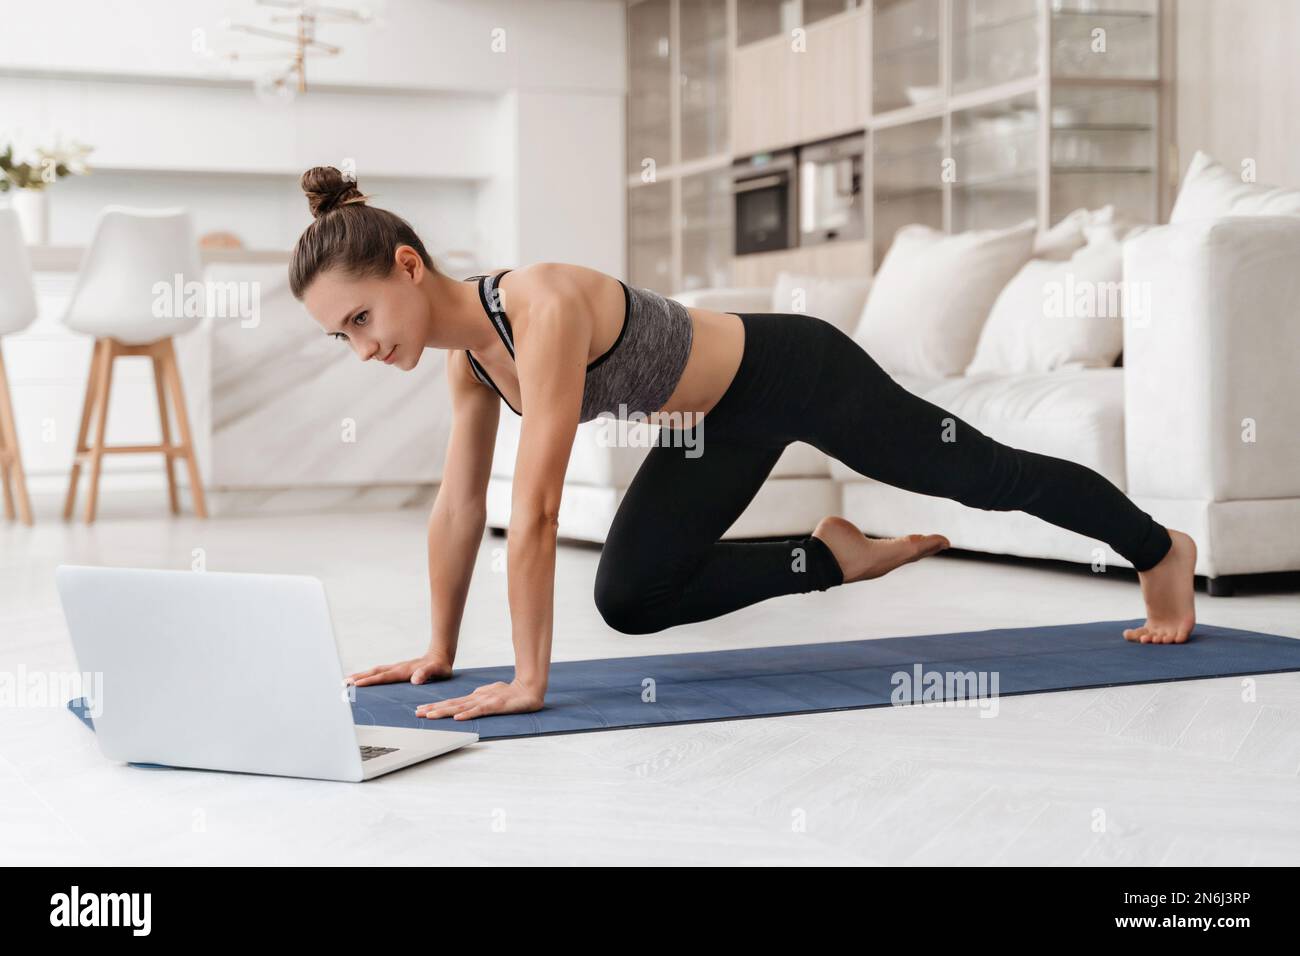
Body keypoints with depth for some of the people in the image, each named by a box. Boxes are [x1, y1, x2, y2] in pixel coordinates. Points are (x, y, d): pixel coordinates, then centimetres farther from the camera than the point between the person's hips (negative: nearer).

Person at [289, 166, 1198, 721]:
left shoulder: (542, 306, -35)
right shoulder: (470, 347, -8)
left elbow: (535, 508, -38)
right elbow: (461, 501, 1)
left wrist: (530, 681, -36)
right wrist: (441, 649, 3)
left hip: (796, 372, -8)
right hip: (719, 424, 8)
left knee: (985, 475, 11)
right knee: (629, 601, 2)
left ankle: (1161, 549, 37)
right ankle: (838, 556, 19)